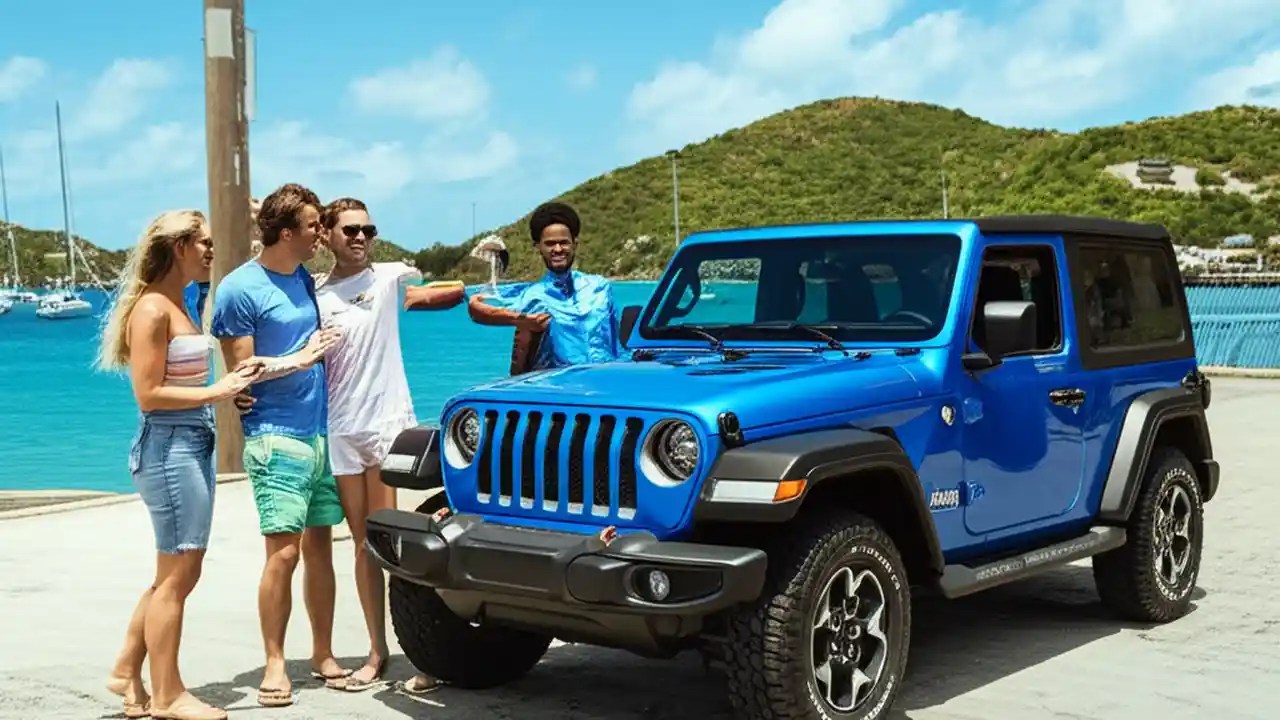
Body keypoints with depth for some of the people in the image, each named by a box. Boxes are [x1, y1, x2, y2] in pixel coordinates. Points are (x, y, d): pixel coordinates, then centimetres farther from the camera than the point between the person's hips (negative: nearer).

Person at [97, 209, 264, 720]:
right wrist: (216, 392, -17)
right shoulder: (152, 309, -13)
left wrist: (230, 387, 6)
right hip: (169, 446, -10)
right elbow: (148, 394, -18)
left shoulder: (177, 305, 15)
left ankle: (127, 673, 25)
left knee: (179, 572, 15)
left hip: (193, 444, 10)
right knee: (176, 574, -2)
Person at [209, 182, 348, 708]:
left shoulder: (305, 279, 12)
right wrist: (302, 359, -11)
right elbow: (241, 369, -9)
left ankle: (323, 654, 18)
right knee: (283, 552, -8)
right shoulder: (240, 288, -8)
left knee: (320, 547, 9)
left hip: (321, 432, 6)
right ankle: (275, 665, 3)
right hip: (276, 437, -6)